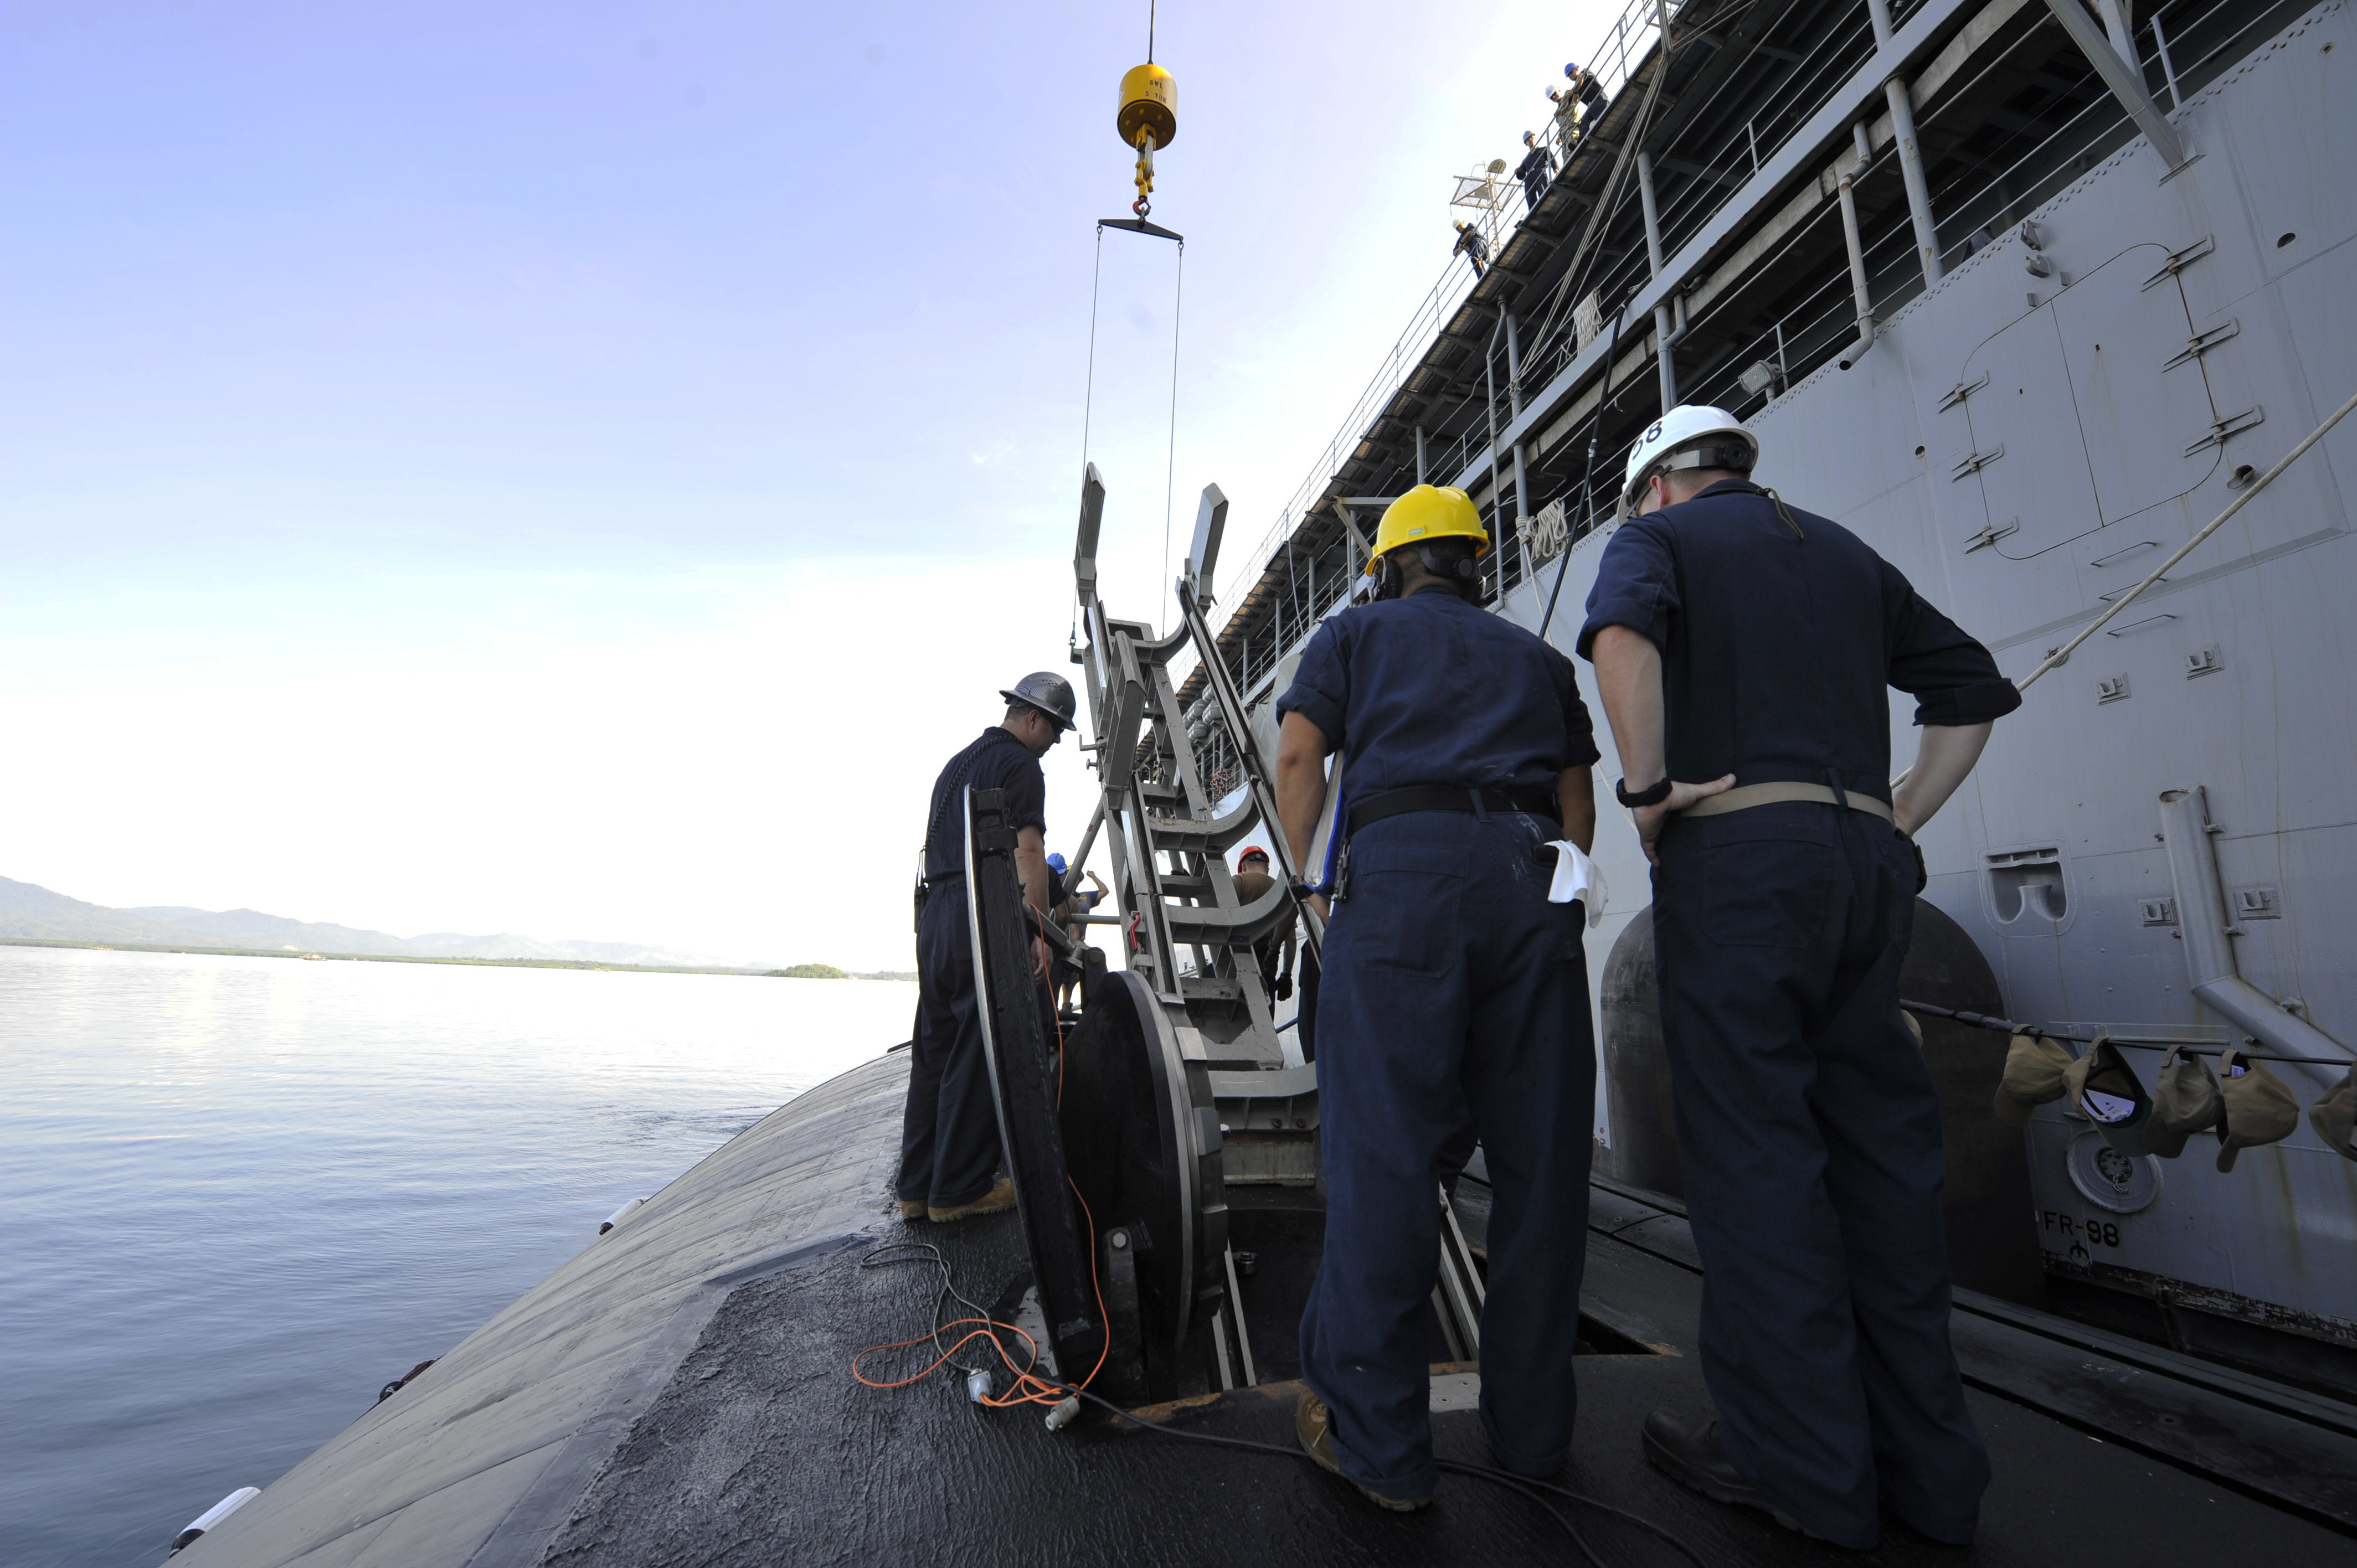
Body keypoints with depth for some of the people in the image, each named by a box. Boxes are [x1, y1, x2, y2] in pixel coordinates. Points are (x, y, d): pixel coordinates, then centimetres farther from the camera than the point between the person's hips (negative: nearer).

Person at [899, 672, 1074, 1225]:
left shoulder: (957, 763, 23)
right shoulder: (1019, 765, -5)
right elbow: (1027, 851, -16)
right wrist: (1040, 931, -17)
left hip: (934, 915, 9)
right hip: (984, 919, -9)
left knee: (934, 1051, 11)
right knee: (977, 1057, -2)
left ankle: (917, 1188, 17)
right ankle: (959, 1190, 6)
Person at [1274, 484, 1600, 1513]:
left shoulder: (1354, 633, 19)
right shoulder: (1535, 654, 28)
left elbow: (1298, 755, 5)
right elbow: (1578, 799, 22)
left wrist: (1311, 883, 12)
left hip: (1401, 865, -3)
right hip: (1531, 878, 4)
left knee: (1384, 1151, -3)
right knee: (1539, 1155, 8)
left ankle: (1373, 1437, 4)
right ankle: (1530, 1428, 19)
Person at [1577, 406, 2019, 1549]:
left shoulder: (1659, 535, 7)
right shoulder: (1845, 554, 26)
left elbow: (1624, 627, -18)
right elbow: (1976, 688, 25)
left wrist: (1646, 785, -13)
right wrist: (1901, 820, 18)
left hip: (1735, 850, -6)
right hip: (1866, 860, 7)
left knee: (1753, 1147, -3)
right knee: (1878, 1142, 9)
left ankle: (1803, 1463, 5)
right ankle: (1923, 1460, 17)